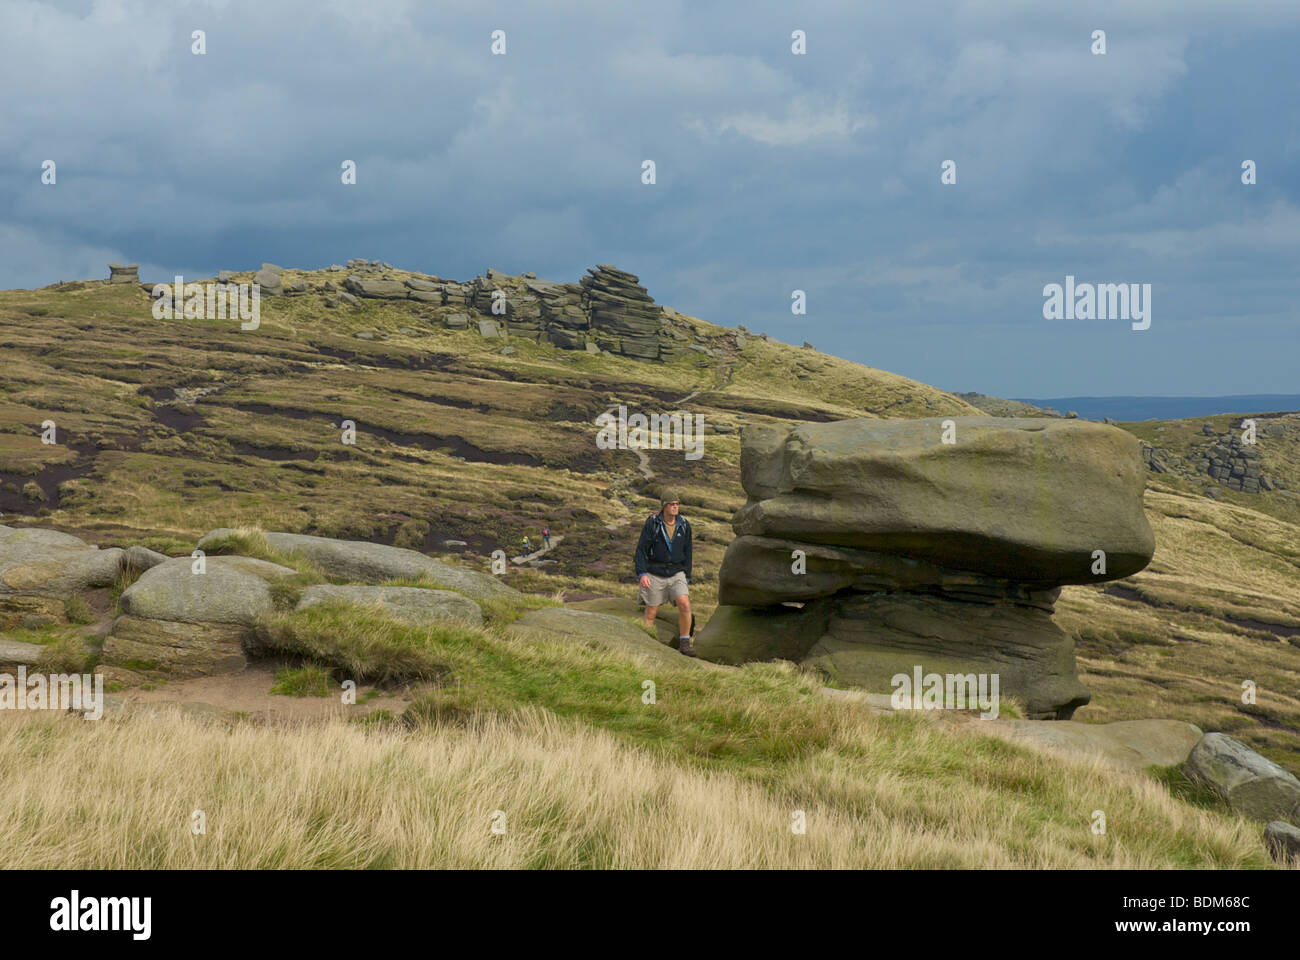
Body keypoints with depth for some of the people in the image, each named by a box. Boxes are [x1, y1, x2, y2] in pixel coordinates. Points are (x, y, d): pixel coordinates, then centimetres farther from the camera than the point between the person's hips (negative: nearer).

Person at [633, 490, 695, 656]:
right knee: (651, 613, 3)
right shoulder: (652, 523, -8)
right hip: (654, 574, -2)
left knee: (685, 605, -17)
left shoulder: (684, 525, 2)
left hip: (676, 573, 2)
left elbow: (687, 553, 10)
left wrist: (687, 578, 10)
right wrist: (641, 574, -19)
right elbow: (641, 549, -9)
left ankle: (684, 643, -5)